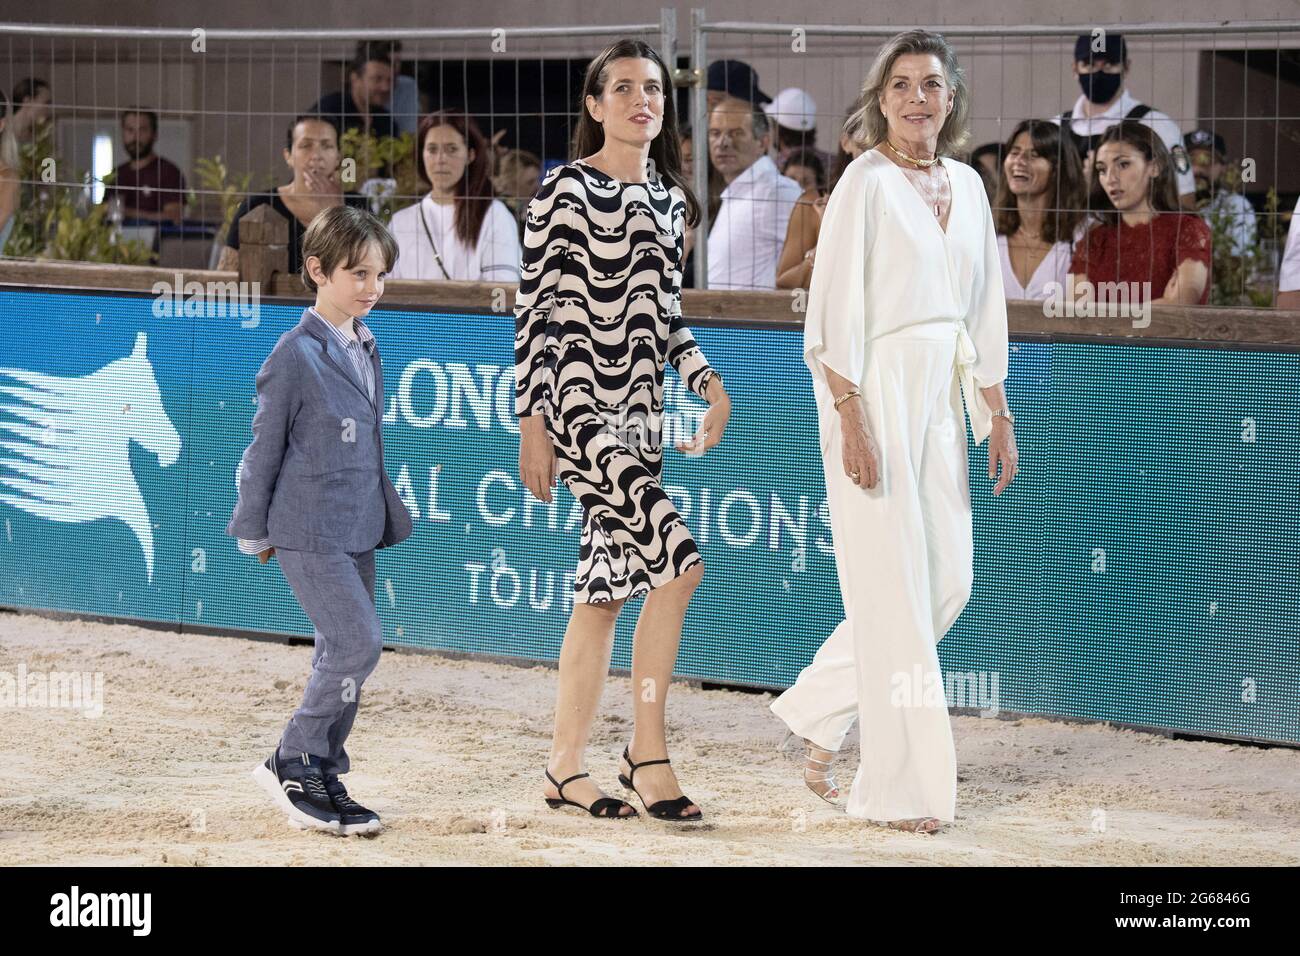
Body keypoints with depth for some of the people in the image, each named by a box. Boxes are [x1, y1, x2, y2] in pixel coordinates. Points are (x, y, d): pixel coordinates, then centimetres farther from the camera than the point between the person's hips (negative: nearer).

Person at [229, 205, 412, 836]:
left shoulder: (366, 348, 9)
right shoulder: (296, 355, -14)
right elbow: (265, 447, -7)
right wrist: (255, 530, -2)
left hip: (357, 526, 8)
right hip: (308, 531, -8)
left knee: (341, 651, 9)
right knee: (359, 641, -14)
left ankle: (322, 779, 17)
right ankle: (292, 765, -3)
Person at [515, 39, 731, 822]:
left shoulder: (669, 198, 14)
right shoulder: (568, 190, -7)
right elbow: (538, 308, -9)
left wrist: (708, 379, 4)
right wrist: (534, 422, -12)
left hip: (640, 414, 8)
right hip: (581, 409, -8)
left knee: (606, 588, 8)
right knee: (678, 563, -17)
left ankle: (567, 768, 15)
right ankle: (648, 753, -9)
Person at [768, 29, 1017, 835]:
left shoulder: (966, 185, 11)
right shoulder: (867, 181, -10)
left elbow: (984, 310, 16)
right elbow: (836, 308, -13)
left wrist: (997, 414, 13)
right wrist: (852, 421, -19)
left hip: (939, 393, 7)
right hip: (875, 386, -7)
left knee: (949, 582, 9)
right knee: (893, 589, -4)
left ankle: (819, 715, 24)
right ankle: (903, 787, 3)